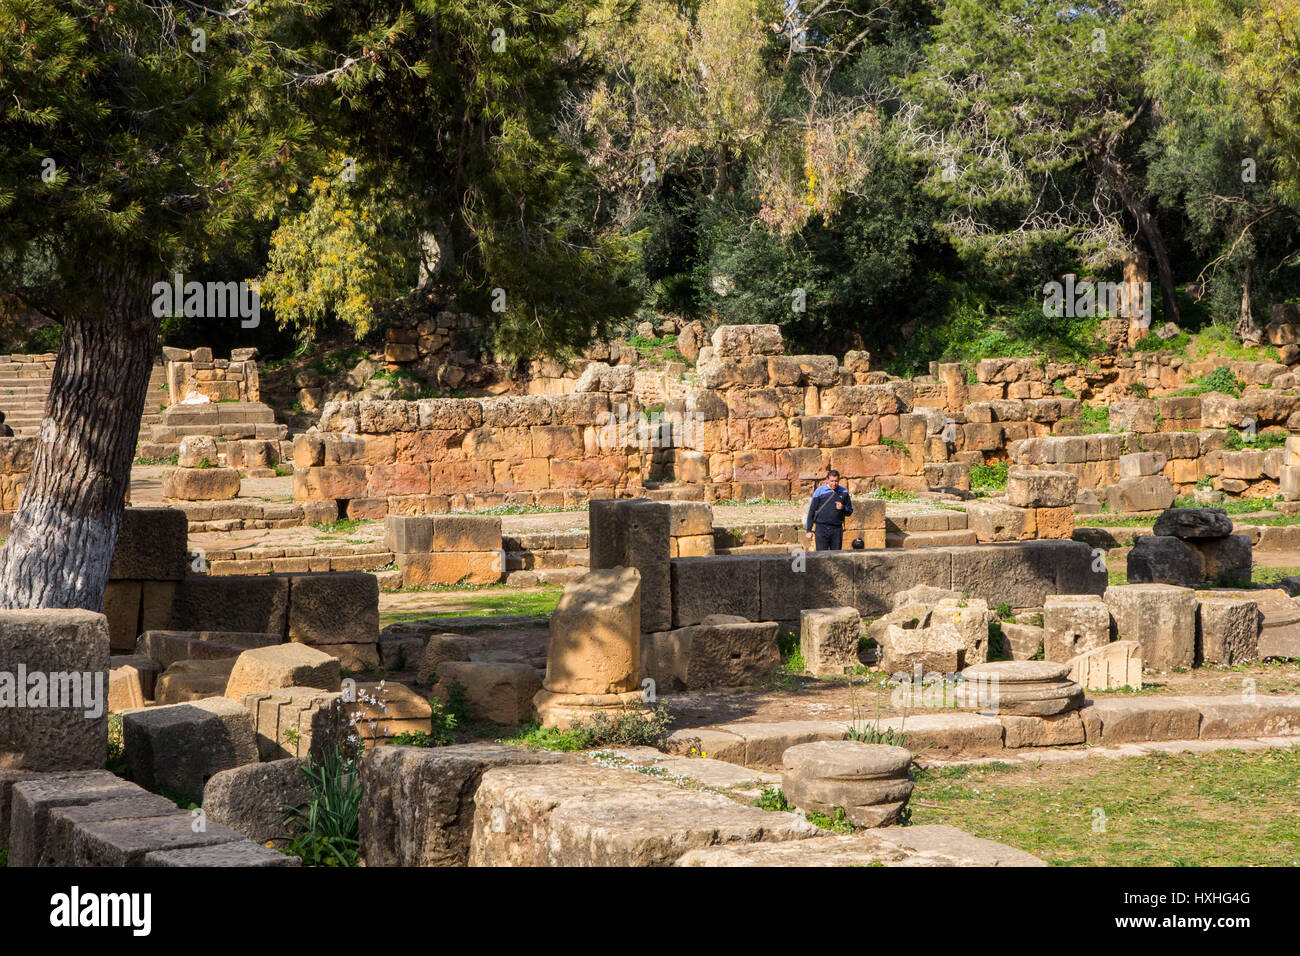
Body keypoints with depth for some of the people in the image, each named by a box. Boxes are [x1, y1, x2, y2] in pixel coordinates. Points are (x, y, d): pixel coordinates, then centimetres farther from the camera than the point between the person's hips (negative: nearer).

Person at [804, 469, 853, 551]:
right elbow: (812, 511, 3)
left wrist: (843, 508, -6)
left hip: (837, 529, 3)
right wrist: (809, 530, 0)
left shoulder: (844, 492, 9)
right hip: (821, 528, -3)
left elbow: (849, 511, 18)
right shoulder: (820, 491, 1)